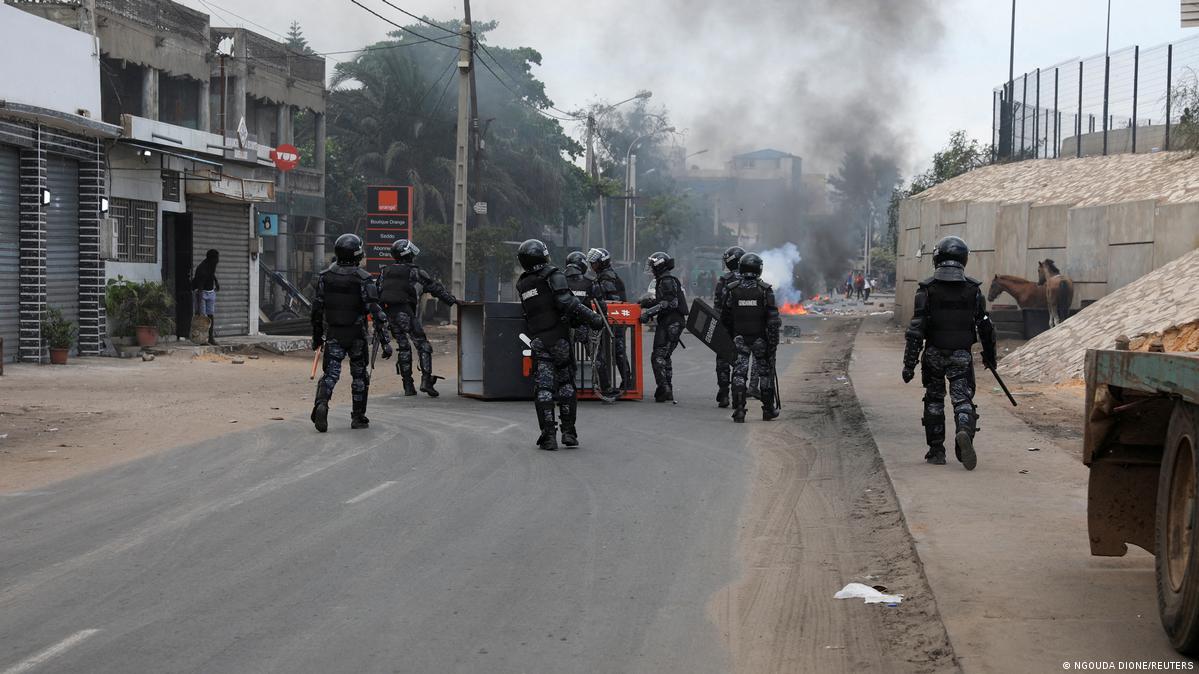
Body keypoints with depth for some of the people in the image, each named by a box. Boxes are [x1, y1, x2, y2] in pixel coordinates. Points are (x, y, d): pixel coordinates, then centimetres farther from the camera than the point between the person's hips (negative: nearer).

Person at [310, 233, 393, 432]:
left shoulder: (325, 277, 0)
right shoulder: (363, 279, -12)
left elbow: (317, 309, 6)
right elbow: (375, 311, -15)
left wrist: (316, 336, 18)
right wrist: (384, 341, -13)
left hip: (332, 335, 2)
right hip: (356, 336, -2)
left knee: (330, 373, 1)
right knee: (360, 375, 14)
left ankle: (321, 404, -26)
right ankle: (358, 417, 18)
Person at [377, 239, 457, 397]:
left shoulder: (385, 272, 14)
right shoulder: (416, 273, -2)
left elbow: (377, 294, 13)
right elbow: (436, 288, 0)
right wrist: (452, 300, 6)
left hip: (390, 313, 5)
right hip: (406, 313, -5)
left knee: (403, 347, 12)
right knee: (422, 345, 2)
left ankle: (408, 386, 9)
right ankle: (426, 380, -12)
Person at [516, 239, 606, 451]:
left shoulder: (522, 285, 13)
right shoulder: (553, 275, -5)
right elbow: (567, 302, -19)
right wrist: (592, 318, -16)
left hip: (537, 340, 3)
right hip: (558, 337, -3)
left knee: (543, 387, 0)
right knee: (566, 385, 10)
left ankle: (548, 435, -6)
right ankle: (569, 432, 9)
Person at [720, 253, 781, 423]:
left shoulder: (732, 289, -2)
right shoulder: (765, 290, -9)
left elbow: (724, 318, 5)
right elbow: (773, 319, -12)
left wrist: (731, 335, 19)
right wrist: (773, 341, -7)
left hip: (740, 339, 1)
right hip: (761, 338, -1)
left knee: (739, 372, 2)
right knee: (765, 372, 14)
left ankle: (739, 410, -9)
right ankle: (768, 409, 21)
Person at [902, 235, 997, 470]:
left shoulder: (927, 289, -7)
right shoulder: (973, 289, -1)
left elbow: (916, 329, -10)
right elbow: (985, 326, 5)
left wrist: (909, 363, -8)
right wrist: (989, 354, 19)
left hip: (934, 354, 0)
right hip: (962, 355, 0)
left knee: (934, 401, 14)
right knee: (963, 400, -1)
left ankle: (936, 452, 16)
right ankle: (965, 433, -31)